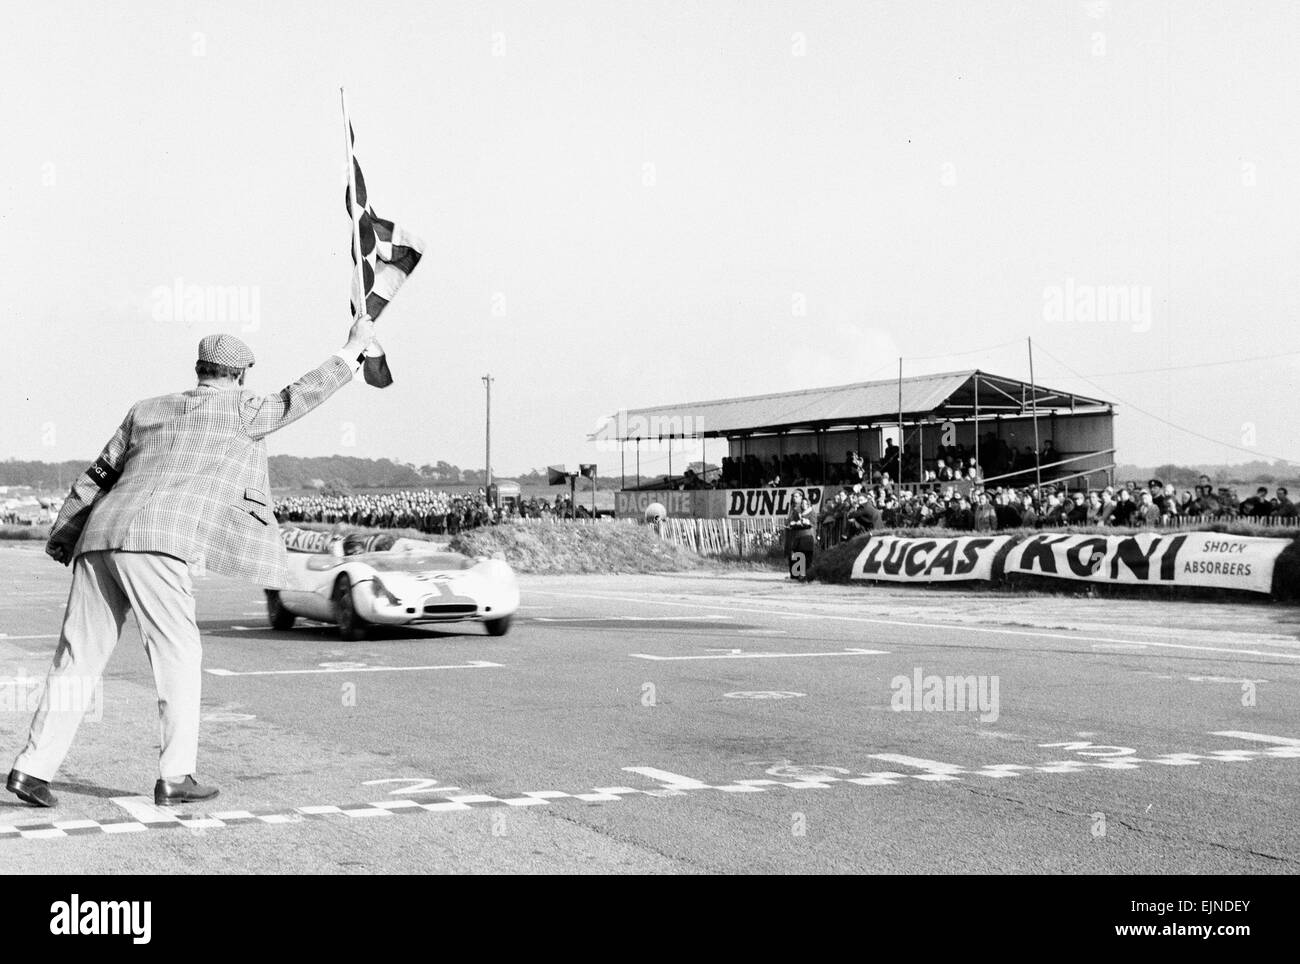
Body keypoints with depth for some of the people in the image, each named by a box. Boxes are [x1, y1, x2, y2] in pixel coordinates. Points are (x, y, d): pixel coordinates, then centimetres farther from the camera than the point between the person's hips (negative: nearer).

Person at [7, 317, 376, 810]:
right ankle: (175, 776, 1)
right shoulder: (239, 410, 8)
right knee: (178, 654, 3)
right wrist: (354, 347, 27)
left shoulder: (147, 411, 24)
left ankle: (33, 768, 6)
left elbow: (94, 479, 25)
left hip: (97, 542, 6)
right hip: (154, 546, -6)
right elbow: (300, 397, 17)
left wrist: (60, 542, 30)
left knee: (79, 659, 9)